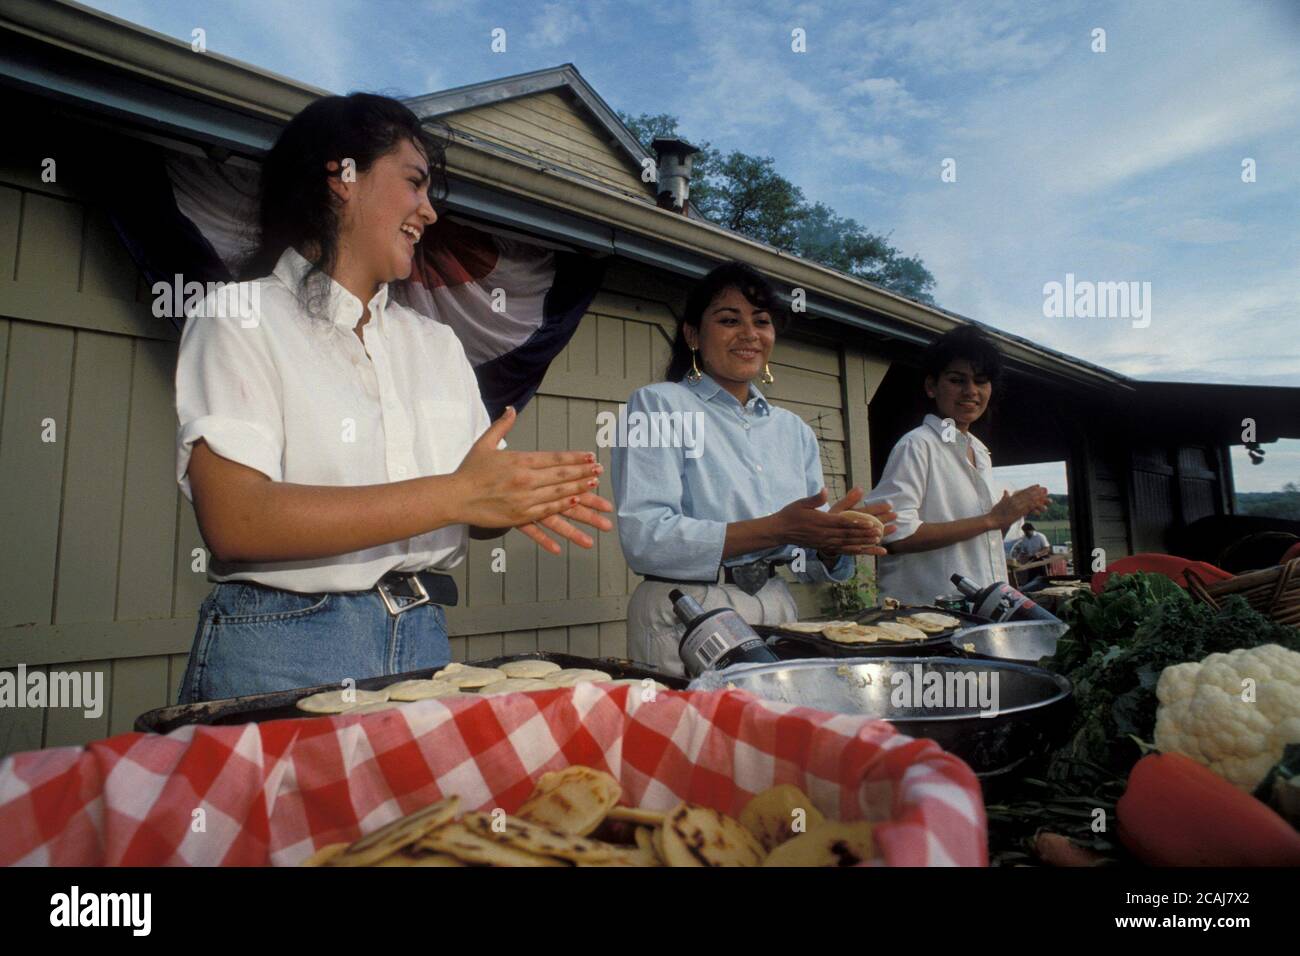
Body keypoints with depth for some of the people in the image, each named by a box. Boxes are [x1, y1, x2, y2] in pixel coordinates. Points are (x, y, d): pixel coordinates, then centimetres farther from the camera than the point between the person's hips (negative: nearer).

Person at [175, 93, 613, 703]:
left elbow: (476, 507, 10)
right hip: (283, 652, -4)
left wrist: (523, 500, -14)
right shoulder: (240, 319, -4)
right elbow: (234, 521, -18)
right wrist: (454, 494, -22)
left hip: (423, 642, 5)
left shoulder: (436, 343, 12)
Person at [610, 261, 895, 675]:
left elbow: (807, 558, 13)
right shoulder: (658, 405, -5)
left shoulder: (794, 430, 12)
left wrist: (833, 542, -11)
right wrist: (775, 530, -24)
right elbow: (644, 539, -19)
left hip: (777, 614, 6)